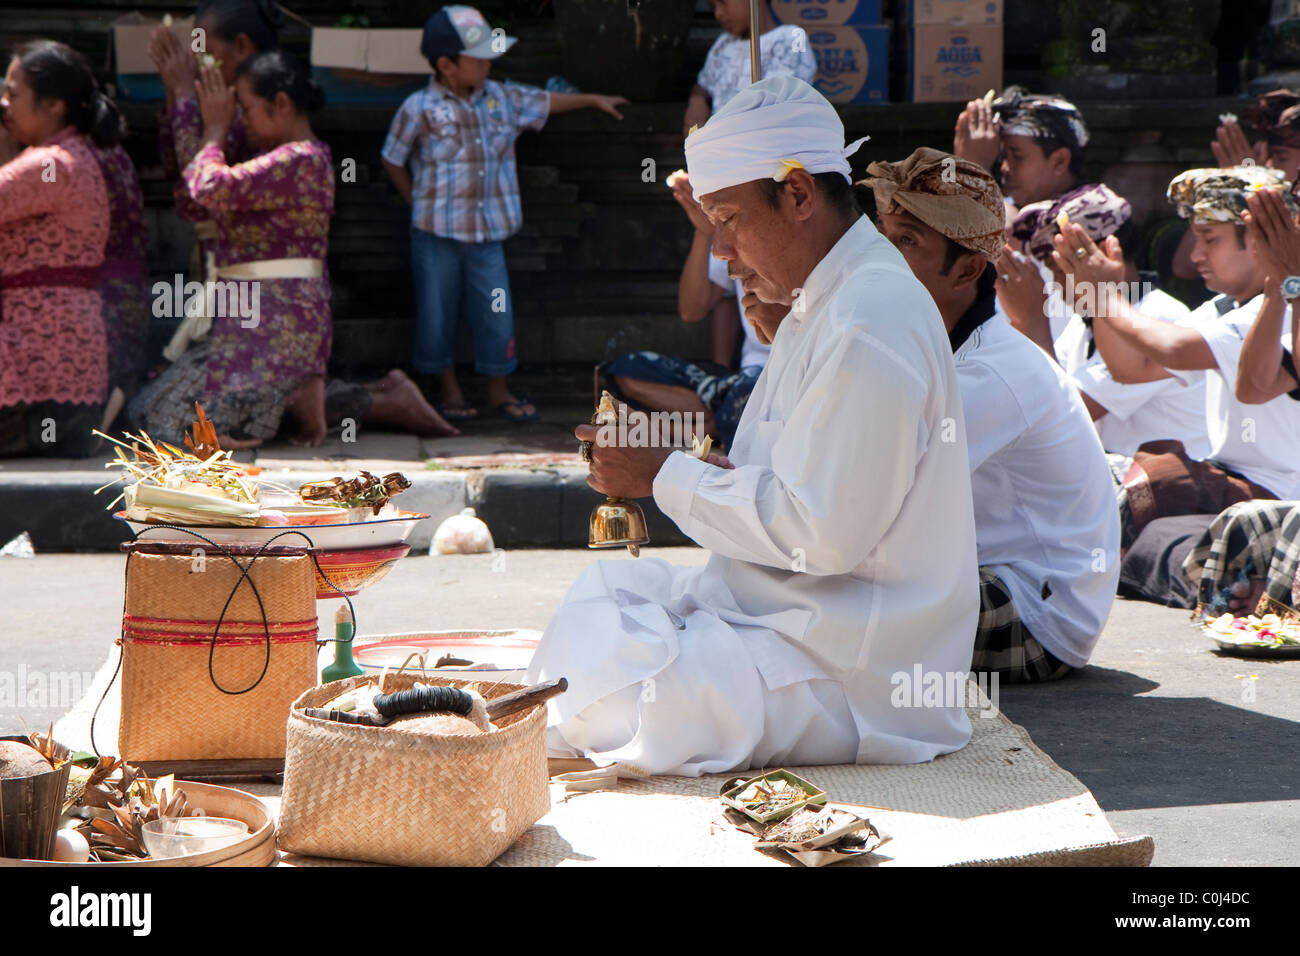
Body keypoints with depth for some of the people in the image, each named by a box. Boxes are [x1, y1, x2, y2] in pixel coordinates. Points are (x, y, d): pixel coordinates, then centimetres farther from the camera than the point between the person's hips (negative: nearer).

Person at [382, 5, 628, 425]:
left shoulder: (501, 98, 4)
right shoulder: (420, 109, -11)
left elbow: (545, 102, 20)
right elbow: (393, 160, -1)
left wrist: (593, 100, 27)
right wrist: (419, 205, 1)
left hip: (488, 233, 4)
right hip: (436, 235, -4)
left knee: (497, 313, 5)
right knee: (437, 312, 8)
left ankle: (498, 390, 19)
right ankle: (447, 386, 26)